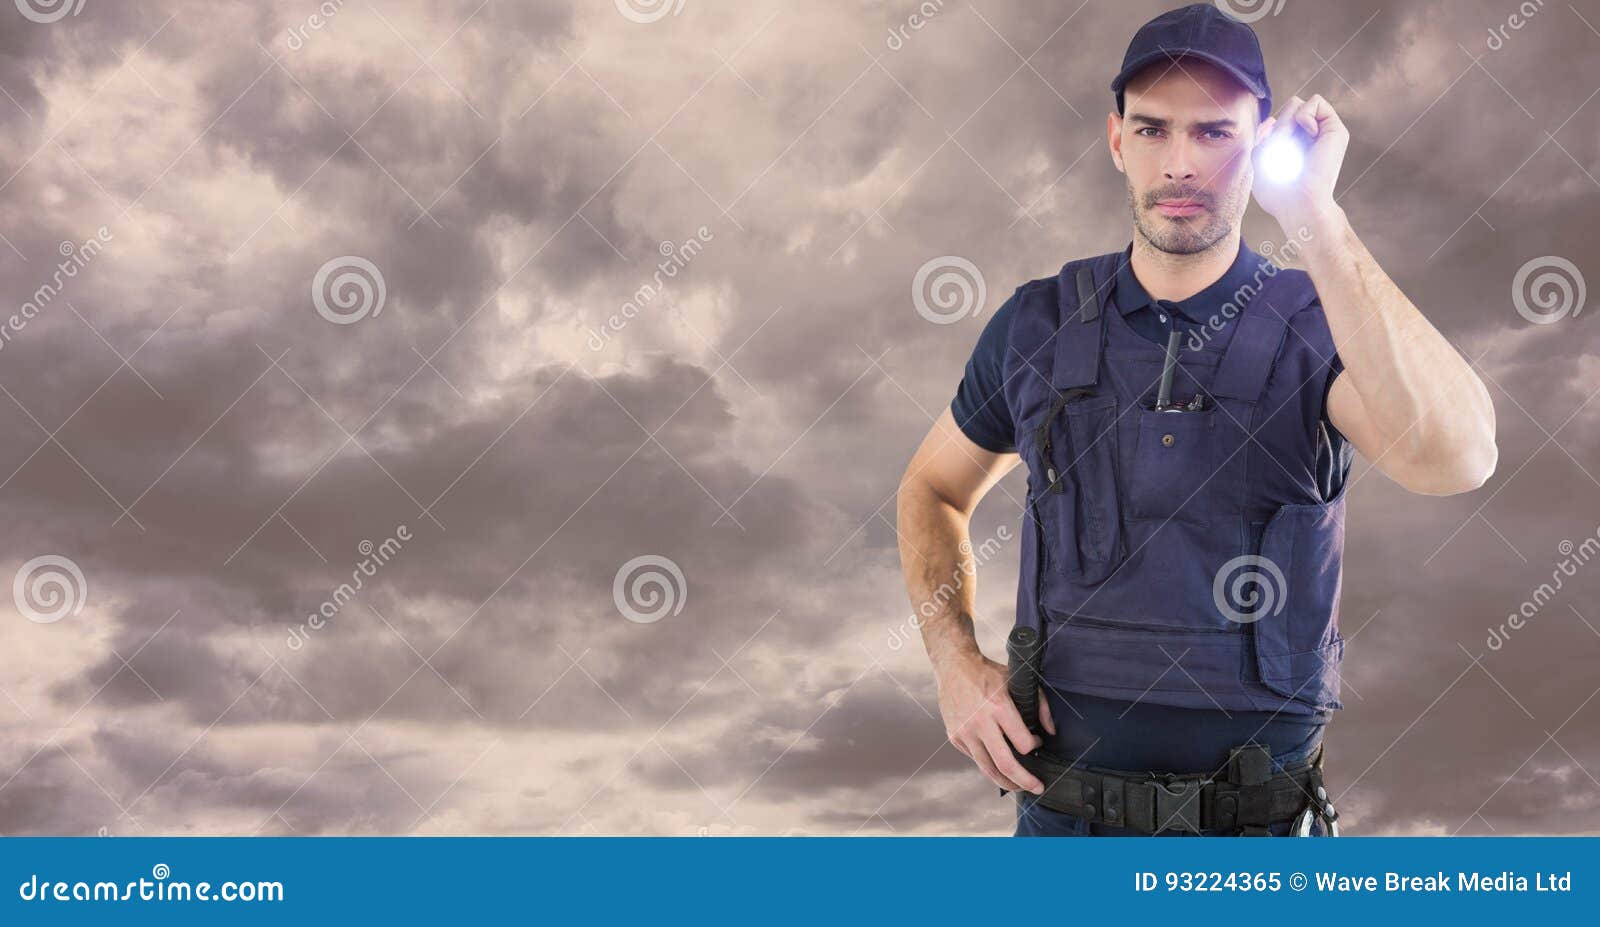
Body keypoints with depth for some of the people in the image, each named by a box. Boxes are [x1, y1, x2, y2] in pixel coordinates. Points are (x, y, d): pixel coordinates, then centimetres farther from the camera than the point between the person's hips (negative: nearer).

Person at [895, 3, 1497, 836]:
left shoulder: (1312, 328, -10)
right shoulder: (1038, 326, -2)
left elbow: (1453, 459, -31)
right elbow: (932, 491, 13)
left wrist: (1311, 214, -29)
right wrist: (955, 662, -4)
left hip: (1256, 824, -1)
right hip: (1062, 808, 2)